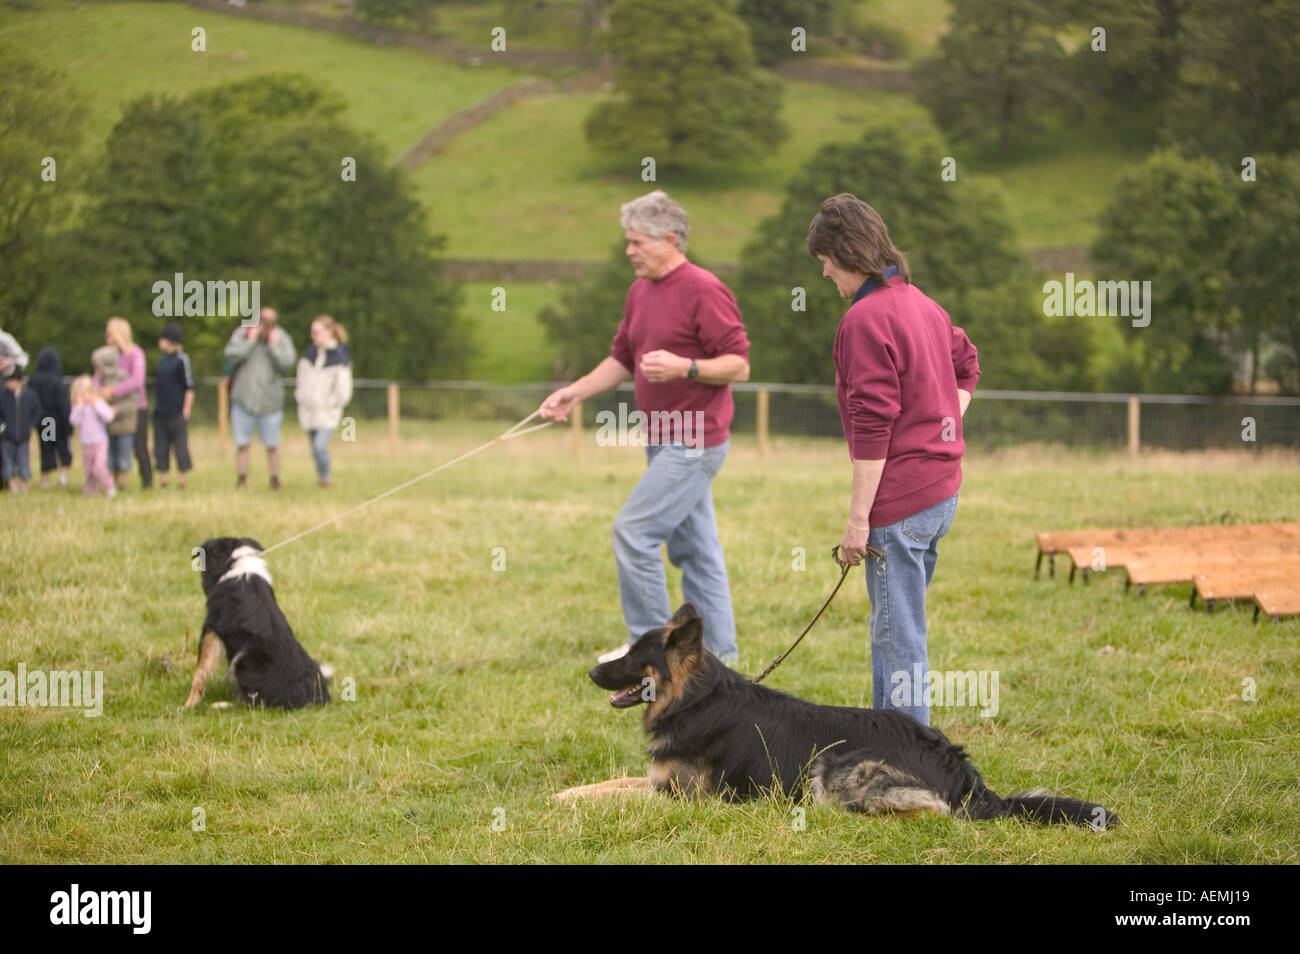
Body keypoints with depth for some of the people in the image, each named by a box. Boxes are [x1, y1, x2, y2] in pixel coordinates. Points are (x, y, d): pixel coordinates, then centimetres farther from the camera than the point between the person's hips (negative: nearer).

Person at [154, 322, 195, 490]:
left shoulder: (182, 360, -9)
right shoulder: (163, 360, 13)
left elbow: (189, 388, -10)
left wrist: (186, 412, -14)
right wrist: (156, 408, 16)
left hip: (177, 414, -7)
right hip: (160, 413, 7)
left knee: (181, 447, -1)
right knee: (160, 449, 8)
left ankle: (181, 481, 5)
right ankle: (162, 481, 13)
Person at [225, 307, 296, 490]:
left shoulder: (281, 338, 0)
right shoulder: (242, 334, 0)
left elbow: (287, 365, -9)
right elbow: (231, 355, -13)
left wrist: (274, 347, -16)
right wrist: (250, 341, -17)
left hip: (270, 402, 0)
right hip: (244, 399, 0)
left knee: (272, 445, 4)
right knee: (242, 444, 2)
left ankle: (275, 480, 15)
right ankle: (242, 480, 10)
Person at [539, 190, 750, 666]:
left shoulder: (704, 292, -14)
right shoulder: (640, 292, 13)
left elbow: (739, 364, -16)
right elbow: (622, 359, 21)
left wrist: (684, 367, -29)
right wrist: (575, 392, 9)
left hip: (694, 441, -9)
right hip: (664, 441, 9)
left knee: (633, 530, -12)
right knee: (691, 544, 10)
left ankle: (649, 644, -2)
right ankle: (719, 653, 15)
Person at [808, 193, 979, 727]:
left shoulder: (865, 319, -16)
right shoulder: (922, 304, 13)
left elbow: (872, 425, -19)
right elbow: (967, 365, 31)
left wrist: (858, 517, -17)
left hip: (898, 502, -9)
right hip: (941, 490, 9)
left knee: (899, 640, -4)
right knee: (893, 629, 19)